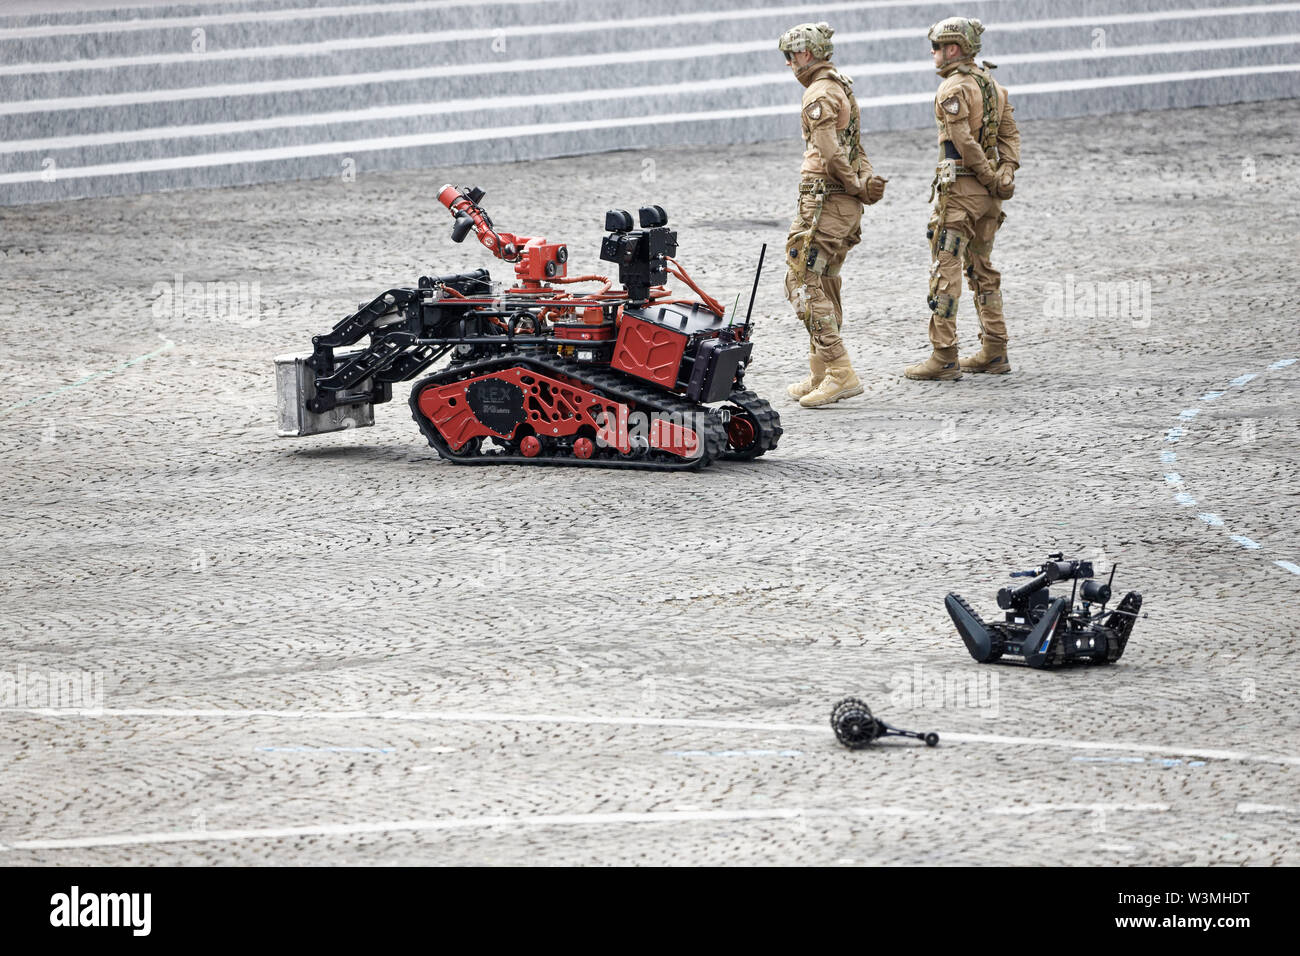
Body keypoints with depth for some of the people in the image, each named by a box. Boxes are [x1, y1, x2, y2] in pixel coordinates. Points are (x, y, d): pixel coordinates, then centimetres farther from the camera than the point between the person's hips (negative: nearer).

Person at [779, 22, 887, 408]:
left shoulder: (819, 94, -14)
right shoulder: (842, 88, 18)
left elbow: (832, 155, -22)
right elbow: (856, 150, 15)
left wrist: (857, 187, -8)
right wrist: (868, 181, 0)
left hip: (825, 200, -10)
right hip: (846, 204, 10)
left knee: (803, 283, -10)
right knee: (823, 285, 16)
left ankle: (840, 373, -18)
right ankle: (822, 375, 21)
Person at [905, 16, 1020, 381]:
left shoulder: (953, 89, -14)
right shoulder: (993, 86, 13)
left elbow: (964, 142, -20)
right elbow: (1009, 134, 10)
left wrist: (990, 178, -11)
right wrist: (1005, 173, -1)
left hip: (959, 188, -9)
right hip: (988, 197, 9)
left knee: (945, 271, -5)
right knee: (982, 269, 17)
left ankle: (944, 357, -7)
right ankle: (994, 352, 19)